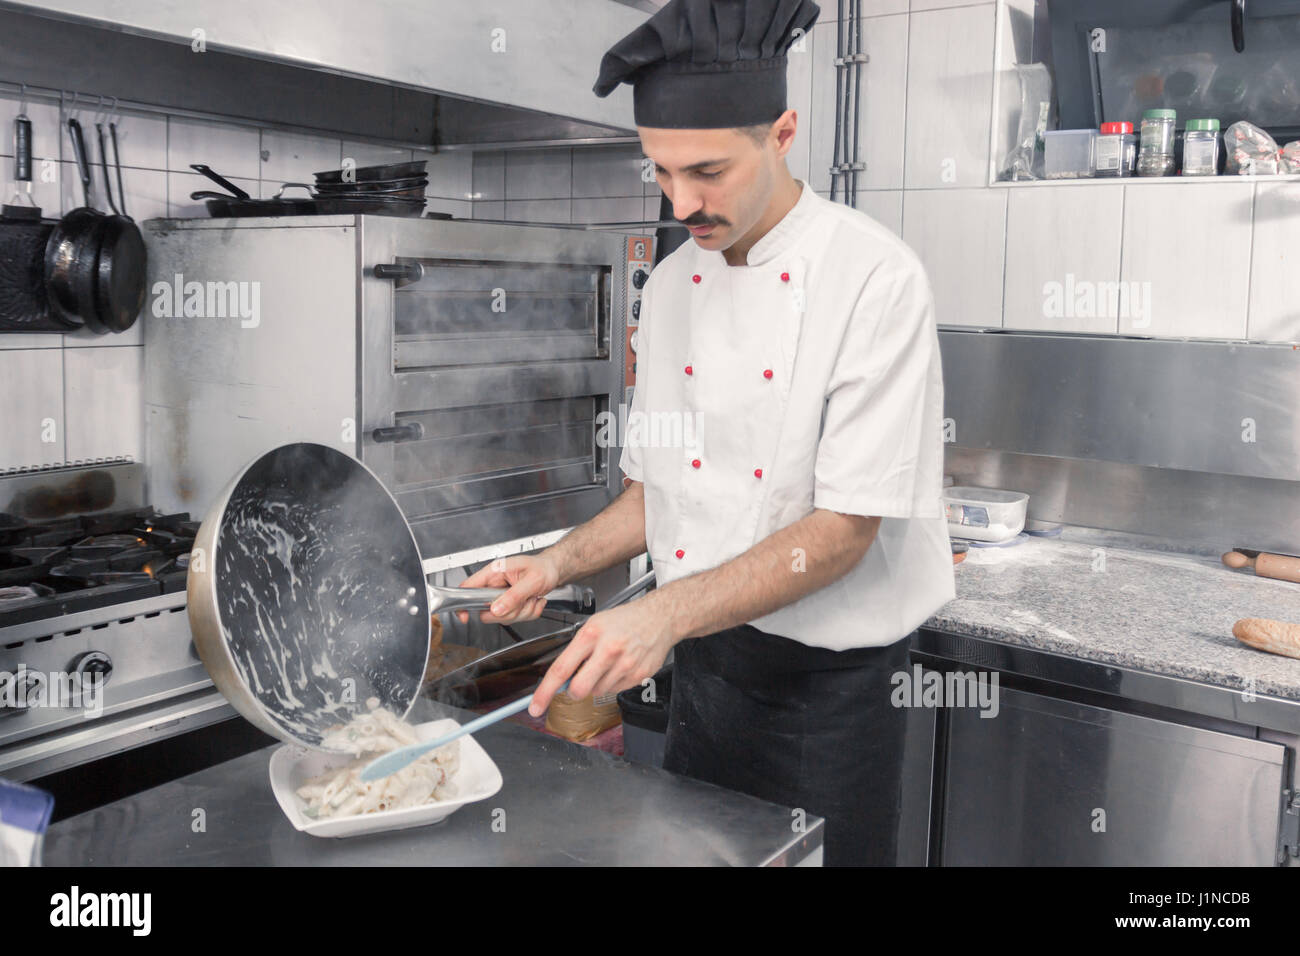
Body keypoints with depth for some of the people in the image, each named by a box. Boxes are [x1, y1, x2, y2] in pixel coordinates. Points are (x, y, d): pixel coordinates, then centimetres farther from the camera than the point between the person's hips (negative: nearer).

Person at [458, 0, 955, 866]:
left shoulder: (874, 279, -17)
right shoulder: (671, 288, 4)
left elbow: (844, 529, -21)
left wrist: (667, 613, -30)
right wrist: (557, 566, -4)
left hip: (832, 688, -5)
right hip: (700, 664, 6)